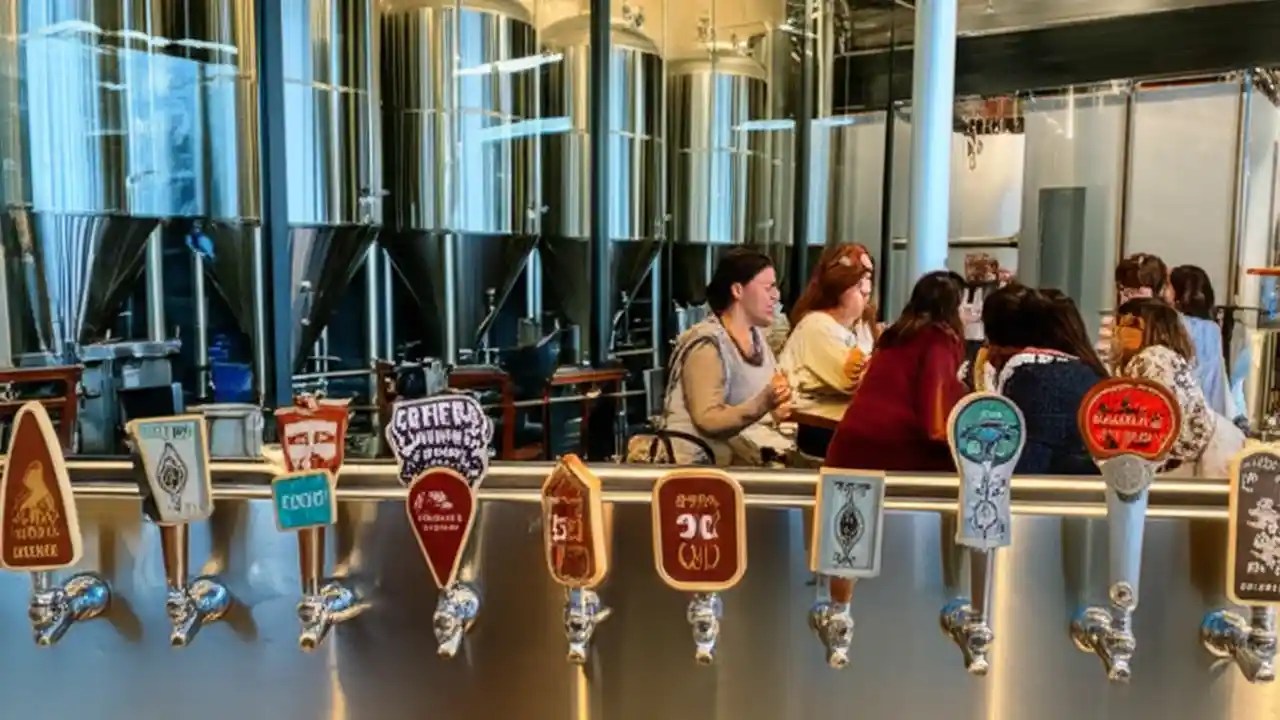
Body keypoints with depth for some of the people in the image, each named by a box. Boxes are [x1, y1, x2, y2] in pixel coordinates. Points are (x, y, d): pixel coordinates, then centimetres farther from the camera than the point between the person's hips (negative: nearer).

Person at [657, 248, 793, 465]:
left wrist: (776, 408, 4)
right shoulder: (706, 344, -14)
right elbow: (707, 421, -19)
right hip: (711, 455, -8)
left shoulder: (756, 335, 11)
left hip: (756, 439, 8)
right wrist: (763, 403, -30)